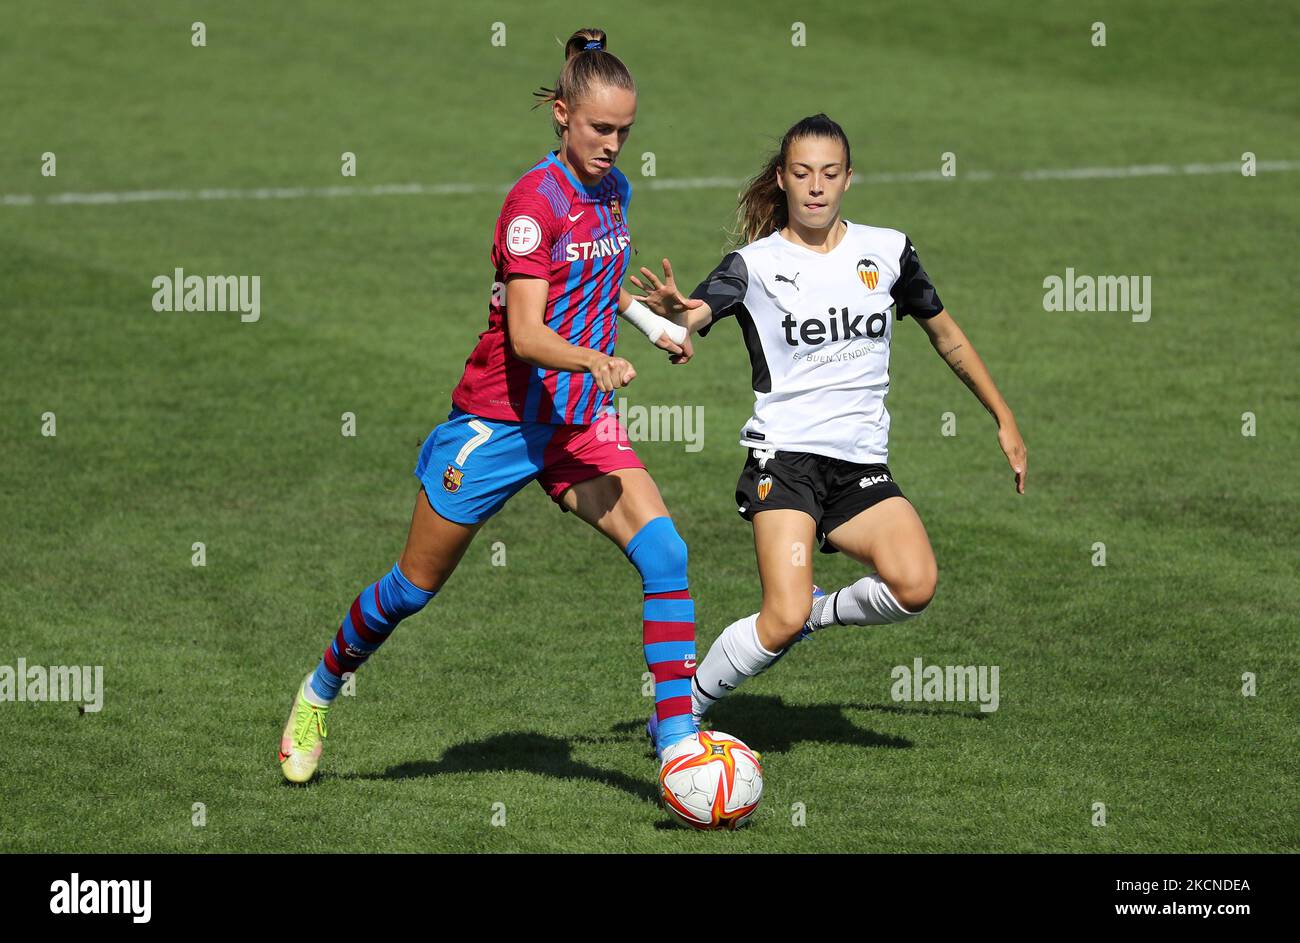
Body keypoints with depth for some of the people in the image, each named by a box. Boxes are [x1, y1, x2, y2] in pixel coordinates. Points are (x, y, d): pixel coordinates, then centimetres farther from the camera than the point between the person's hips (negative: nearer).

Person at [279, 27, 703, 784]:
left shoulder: (613, 190, 6)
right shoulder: (536, 199, -18)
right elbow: (526, 333, -27)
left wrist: (652, 321, 19)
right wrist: (593, 359, -43)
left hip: (580, 422, 6)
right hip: (500, 421, -6)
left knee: (664, 553, -18)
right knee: (415, 588, 9)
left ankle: (680, 746, -20)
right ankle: (321, 690, 37)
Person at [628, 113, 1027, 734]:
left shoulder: (887, 251, 9)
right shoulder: (755, 263, -1)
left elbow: (946, 337, 22)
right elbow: (691, 318, -19)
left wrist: (1005, 421, 23)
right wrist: (670, 310, -43)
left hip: (863, 466, 4)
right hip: (785, 455, -4)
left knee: (914, 586, -24)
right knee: (782, 623, -22)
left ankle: (817, 611, 6)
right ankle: (679, 711, 1)